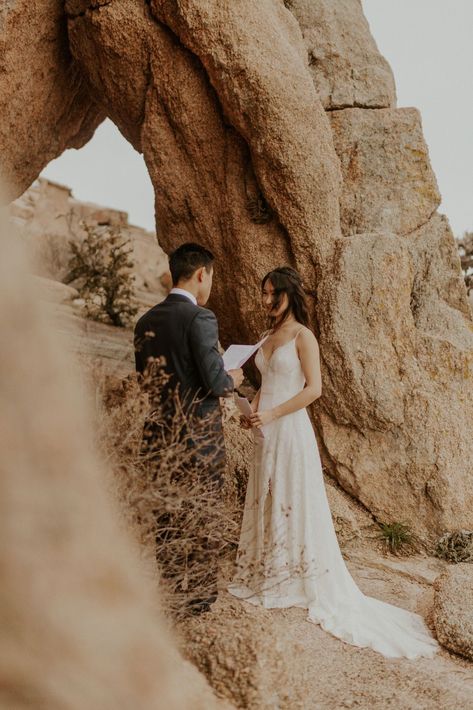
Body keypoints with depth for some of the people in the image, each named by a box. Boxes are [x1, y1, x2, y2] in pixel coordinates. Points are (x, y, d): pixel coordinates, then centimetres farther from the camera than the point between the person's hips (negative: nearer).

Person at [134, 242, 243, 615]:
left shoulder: (146, 321, 5)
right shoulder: (200, 318, -17)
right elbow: (214, 381, -19)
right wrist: (232, 379, 2)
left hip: (159, 433, 6)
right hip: (199, 433, -6)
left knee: (165, 513, 16)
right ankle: (200, 593, 19)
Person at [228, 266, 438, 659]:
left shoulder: (302, 336, -9)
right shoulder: (269, 337, 13)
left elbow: (313, 388, -15)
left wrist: (271, 414, -18)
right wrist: (252, 411, 1)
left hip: (291, 430, -8)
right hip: (267, 433, 8)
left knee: (295, 505, -1)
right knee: (267, 504, 12)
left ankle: (310, 584, 11)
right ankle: (271, 576, 25)